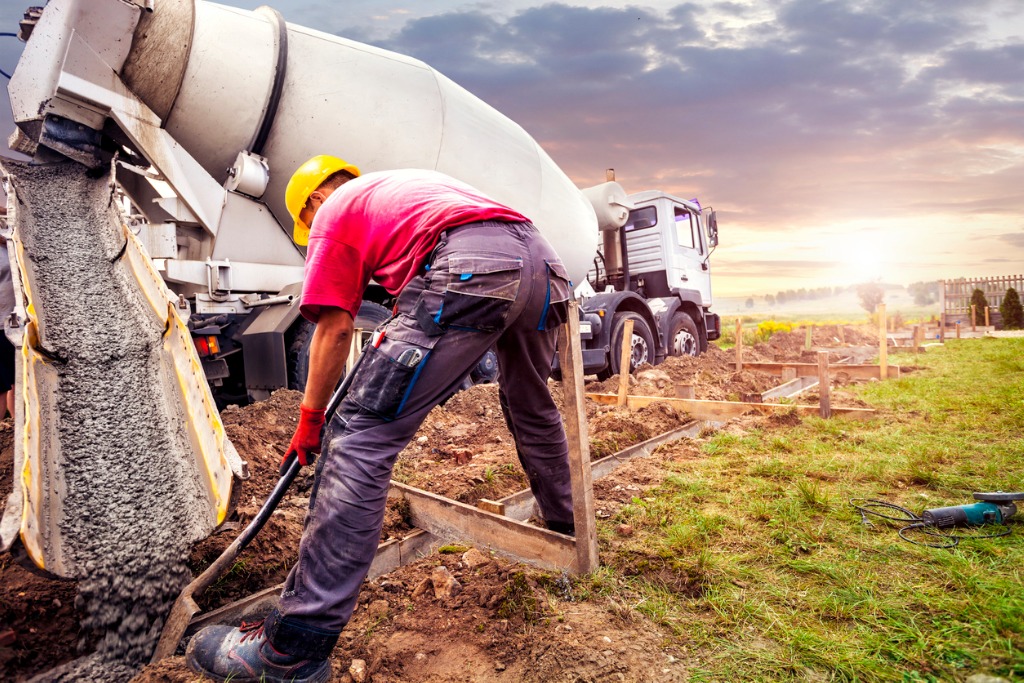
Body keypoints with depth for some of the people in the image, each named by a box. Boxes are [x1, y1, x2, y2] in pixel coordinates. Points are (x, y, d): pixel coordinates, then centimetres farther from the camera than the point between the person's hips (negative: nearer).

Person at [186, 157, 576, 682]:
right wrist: (402, 332, 54)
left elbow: (334, 329, 13)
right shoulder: (410, 182, 40)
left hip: (470, 266, -8)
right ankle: (563, 525, 50)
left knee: (361, 436, -6)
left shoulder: (335, 211, 20)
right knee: (531, 407, 30)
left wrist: (309, 421, 22)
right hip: (544, 260, 9)